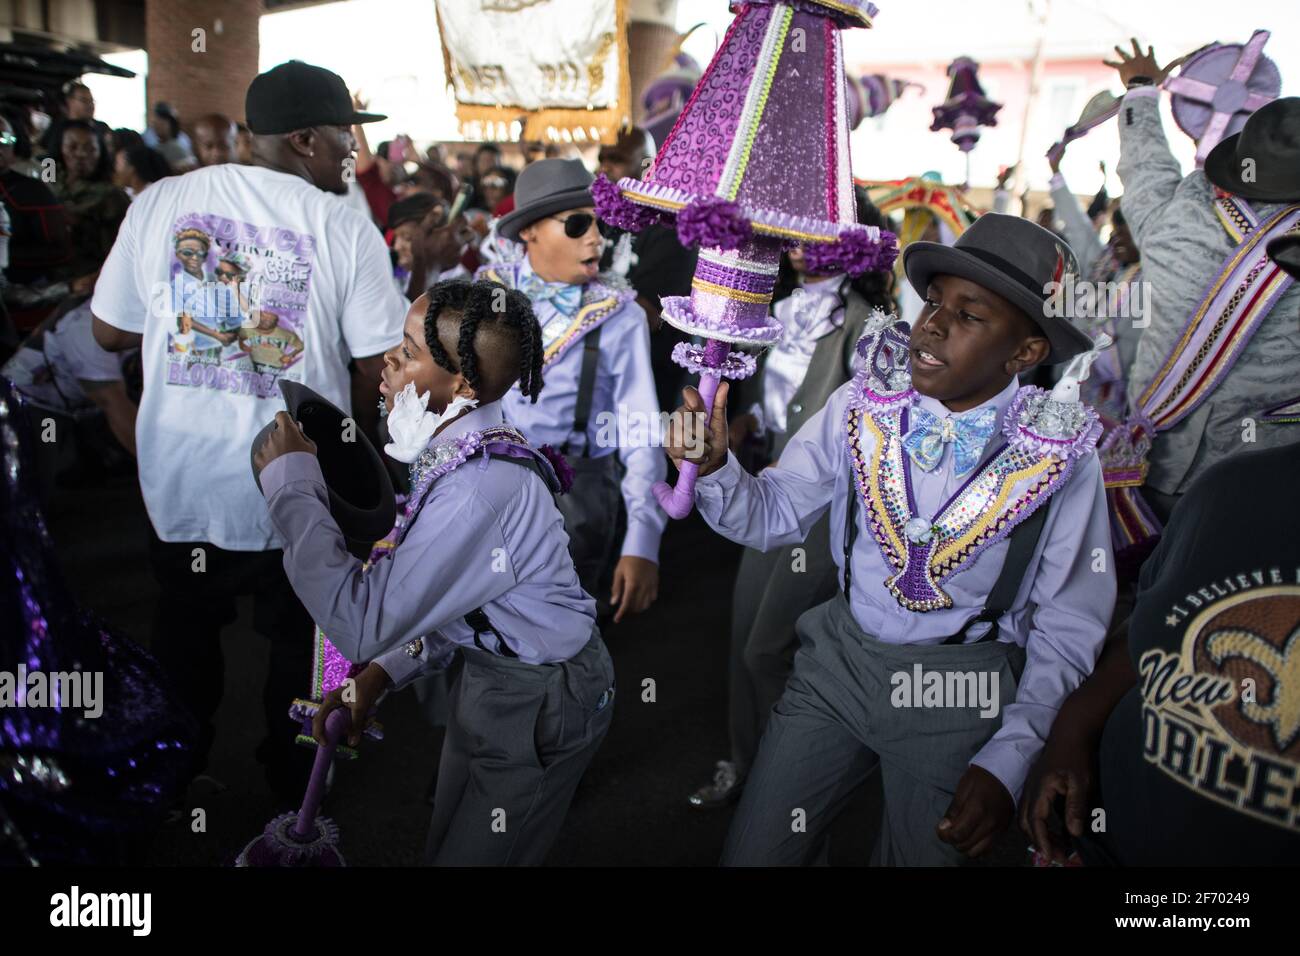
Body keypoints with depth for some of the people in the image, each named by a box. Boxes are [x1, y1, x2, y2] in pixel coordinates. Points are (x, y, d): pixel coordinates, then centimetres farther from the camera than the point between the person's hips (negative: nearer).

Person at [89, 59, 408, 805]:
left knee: (185, 628, 25)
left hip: (177, 482, 3)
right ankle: (293, 784, 37)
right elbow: (381, 366, -11)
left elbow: (111, 332, 3)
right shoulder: (344, 227, -12)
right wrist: (359, 438, 7)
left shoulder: (160, 202, -4)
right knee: (301, 639, 19)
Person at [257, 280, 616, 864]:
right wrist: (378, 677, -2)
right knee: (447, 847, 24)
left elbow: (362, 624, -33)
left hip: (537, 704, -9)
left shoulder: (480, 488, -34)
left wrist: (292, 484, -26)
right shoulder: (459, 448, -2)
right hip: (489, 674, 9)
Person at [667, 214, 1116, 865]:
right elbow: (773, 516, -1)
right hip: (839, 659, 2)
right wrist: (714, 467, -22)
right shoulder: (862, 403, -7)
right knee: (751, 854, 4)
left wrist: (1007, 760, -10)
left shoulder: (1063, 454, -12)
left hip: (963, 691, -2)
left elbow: (1068, 622, -5)